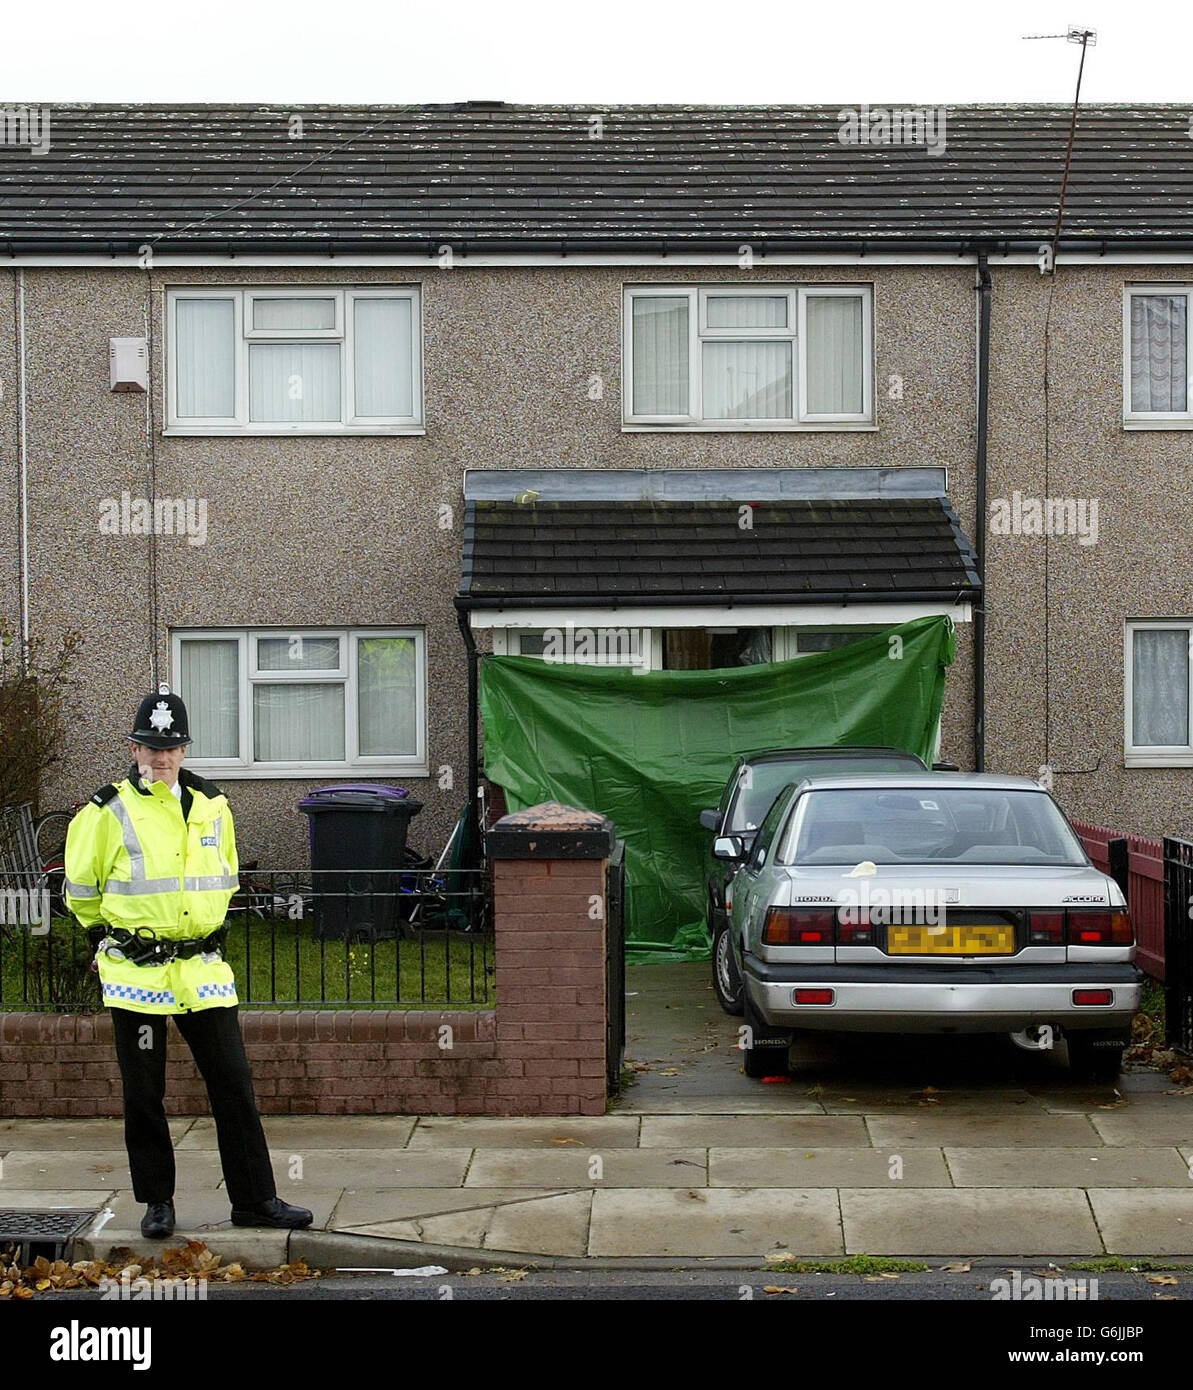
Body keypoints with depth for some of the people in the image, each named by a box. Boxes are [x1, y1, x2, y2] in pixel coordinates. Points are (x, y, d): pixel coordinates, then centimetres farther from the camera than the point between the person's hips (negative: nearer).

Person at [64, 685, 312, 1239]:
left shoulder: (212, 806, 8)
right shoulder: (109, 812, -4)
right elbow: (81, 887, 7)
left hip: (203, 967, 3)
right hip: (135, 972, -3)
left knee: (233, 1085, 3)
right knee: (143, 1094, 4)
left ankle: (255, 1199, 10)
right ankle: (156, 1202, 18)